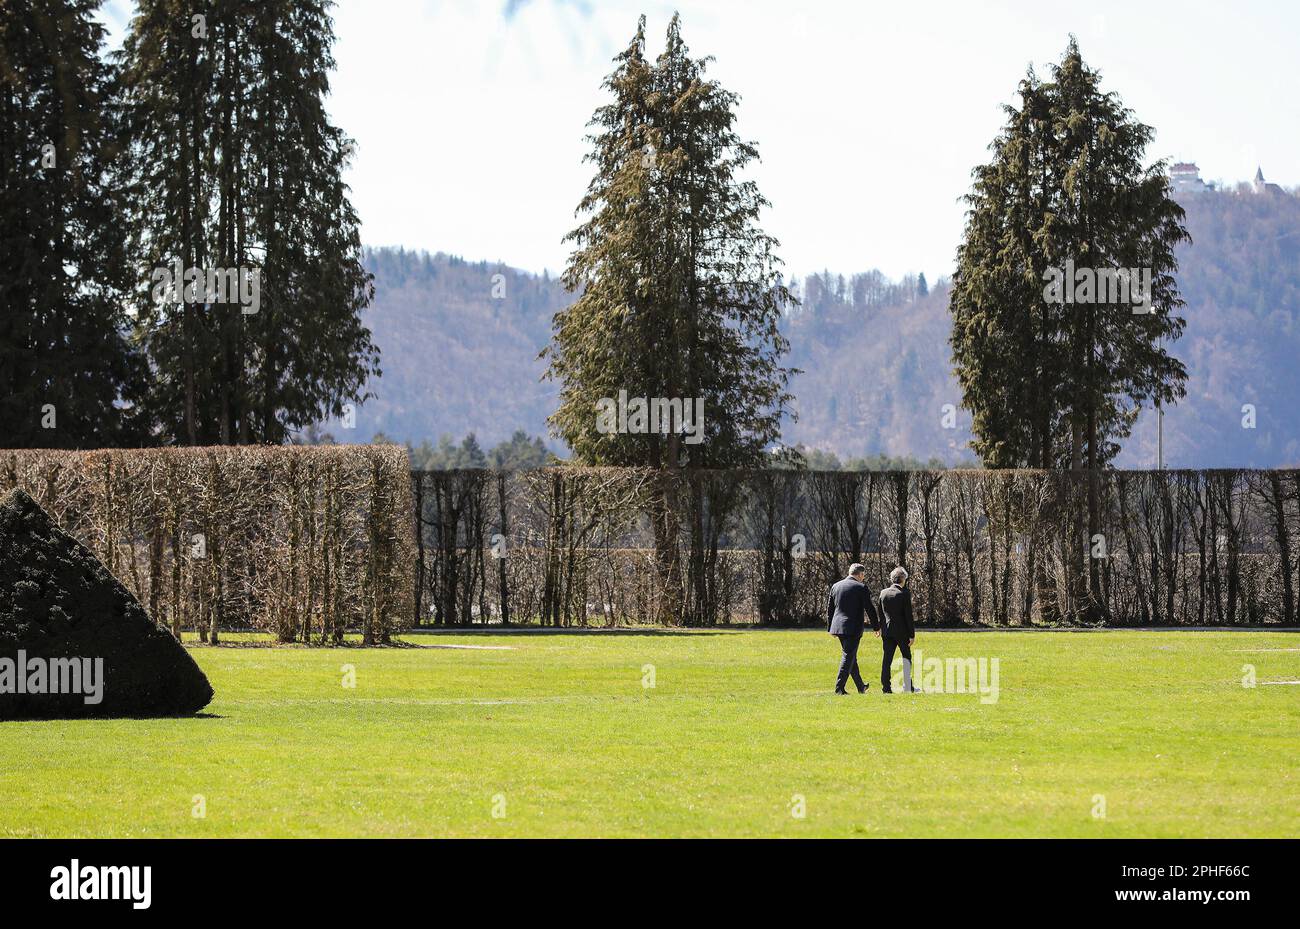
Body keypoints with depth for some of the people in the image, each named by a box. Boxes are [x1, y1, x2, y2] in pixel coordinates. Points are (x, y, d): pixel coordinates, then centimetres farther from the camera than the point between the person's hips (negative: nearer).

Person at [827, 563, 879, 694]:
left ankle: (861, 687, 29)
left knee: (851, 656, 17)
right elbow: (869, 609, -7)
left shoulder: (836, 586, 9)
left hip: (838, 626, 7)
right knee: (848, 656, -4)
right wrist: (876, 626, 3)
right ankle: (839, 687, -9)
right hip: (854, 628, -7)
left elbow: (830, 608, 13)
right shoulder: (861, 588, -9)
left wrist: (830, 628, 20)